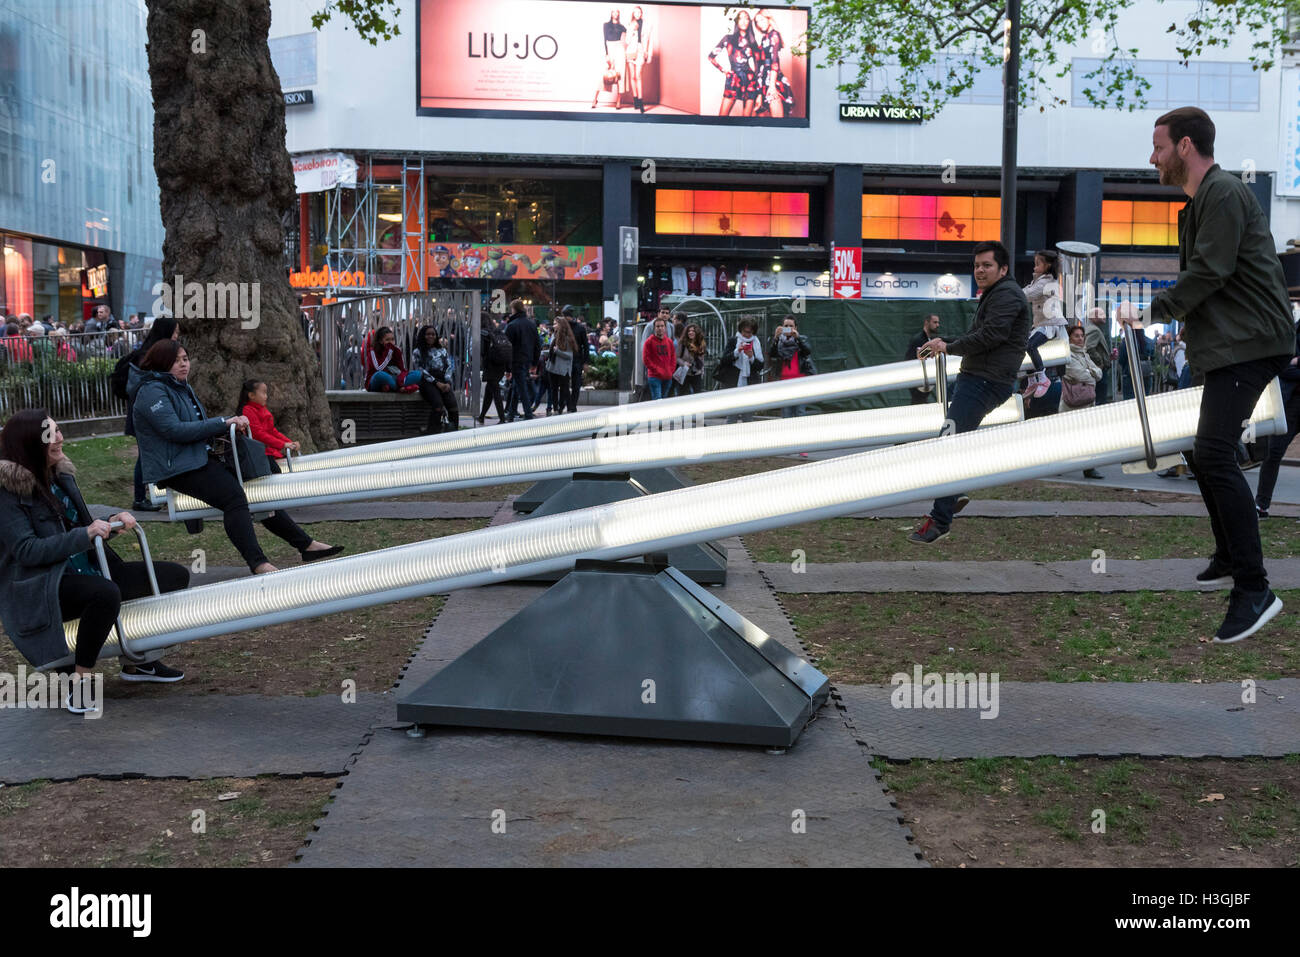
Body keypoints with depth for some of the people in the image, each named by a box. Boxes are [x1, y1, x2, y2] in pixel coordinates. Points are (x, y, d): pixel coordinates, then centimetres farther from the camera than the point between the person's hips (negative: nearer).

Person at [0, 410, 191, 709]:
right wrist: (85, 535, -26)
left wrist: (111, 523, -2)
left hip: (87, 570, 9)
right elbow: (25, 550, -20)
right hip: (42, 589, -9)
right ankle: (81, 683, -24)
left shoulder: (61, 475, 11)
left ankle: (137, 662, 14)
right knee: (106, 593, -40)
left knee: (175, 576, 1)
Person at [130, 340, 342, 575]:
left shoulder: (182, 387, 21)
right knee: (233, 495, -33)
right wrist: (222, 423, -17)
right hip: (175, 469, -10)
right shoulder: (152, 391, -9)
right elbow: (174, 430, -20)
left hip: (201, 459, 10)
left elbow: (200, 425, 22)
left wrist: (233, 422, 1)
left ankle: (306, 544, 8)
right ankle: (258, 564, -44)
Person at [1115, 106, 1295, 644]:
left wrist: (1151, 311, -9)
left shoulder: (1223, 195, -12)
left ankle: (1253, 589, -20)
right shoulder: (1201, 201, 21)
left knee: (1214, 454, -20)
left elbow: (1207, 275, -18)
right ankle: (1229, 559, 31)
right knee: (1206, 455, 17)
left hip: (1248, 346, -11)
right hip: (1224, 349, 11)